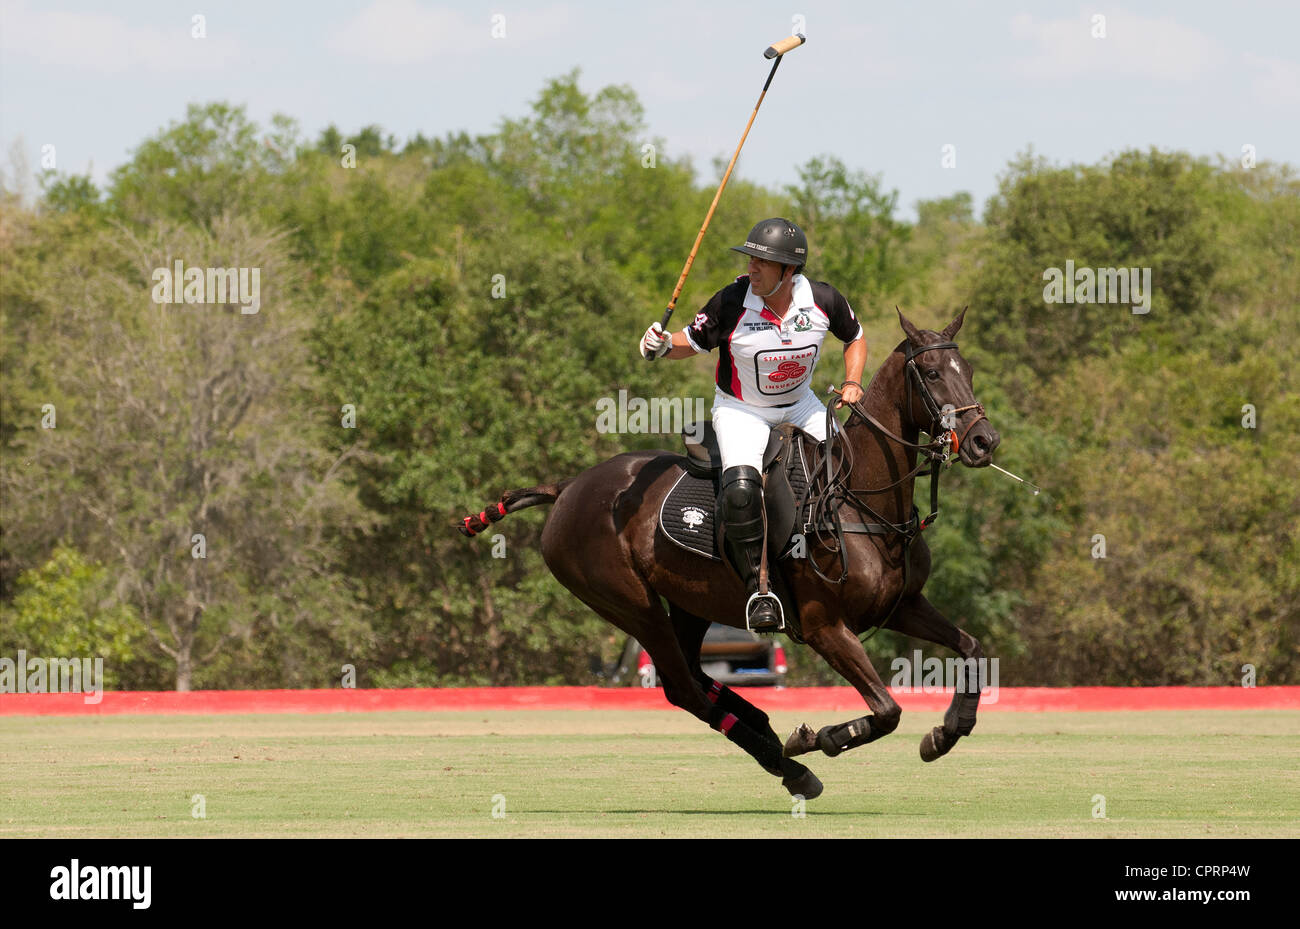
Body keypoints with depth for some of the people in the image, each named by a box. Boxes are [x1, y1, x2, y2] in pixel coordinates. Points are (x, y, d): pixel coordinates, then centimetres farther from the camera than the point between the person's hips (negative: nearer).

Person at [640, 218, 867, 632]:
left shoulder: (824, 300, -15)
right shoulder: (732, 302, -23)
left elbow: (855, 338, 6)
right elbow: (694, 341, -9)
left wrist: (852, 383, -8)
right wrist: (664, 345, -30)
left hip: (800, 404, 4)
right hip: (741, 409, -3)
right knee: (741, 492, -27)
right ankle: (756, 586, -12)